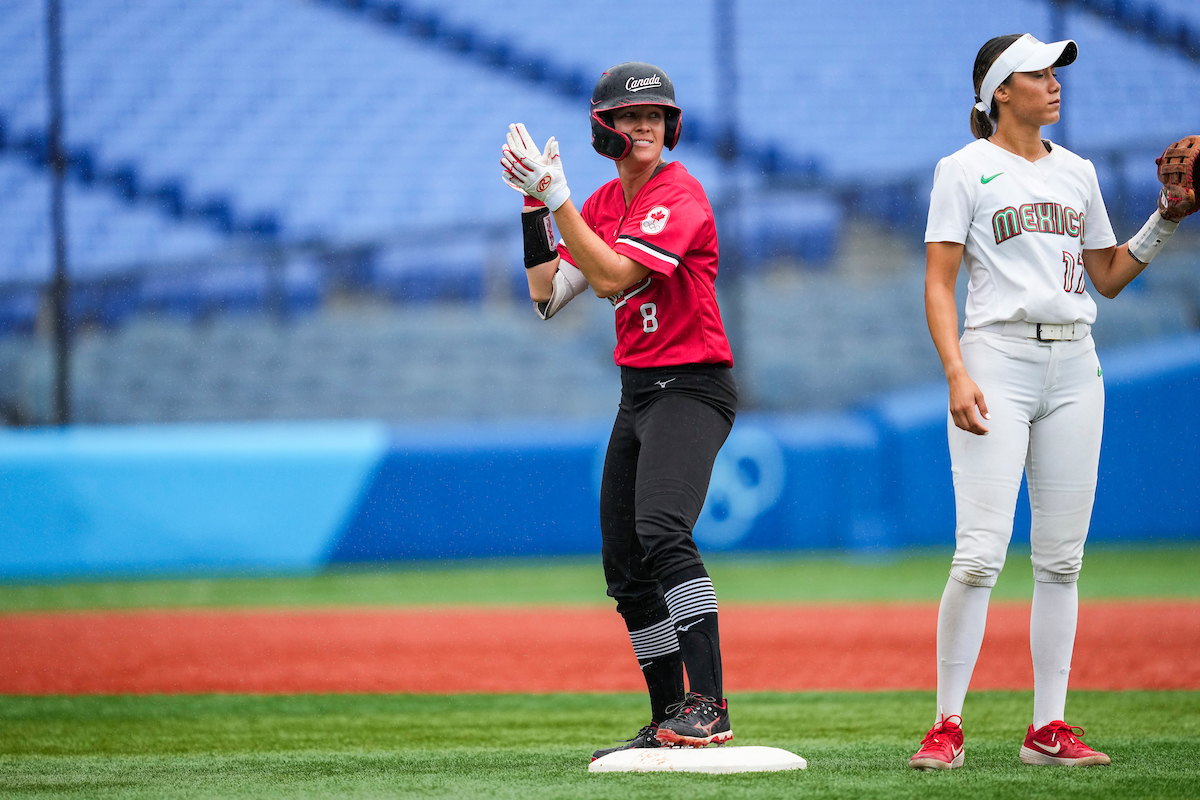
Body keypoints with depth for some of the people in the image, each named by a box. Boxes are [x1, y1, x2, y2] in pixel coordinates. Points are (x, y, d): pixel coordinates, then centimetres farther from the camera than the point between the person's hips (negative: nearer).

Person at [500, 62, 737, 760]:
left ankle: (709, 705, -32)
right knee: (626, 568, 9)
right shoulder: (603, 205, 12)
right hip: (639, 392, 9)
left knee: (662, 532, -28)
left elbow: (613, 274, -24)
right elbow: (549, 296, 6)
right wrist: (534, 208, -4)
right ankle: (670, 723, 17)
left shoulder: (679, 195, -13)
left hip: (693, 388, -9)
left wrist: (555, 197, -23)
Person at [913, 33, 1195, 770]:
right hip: (998, 358, -5)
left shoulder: (1077, 172, 17)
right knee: (981, 553, -13)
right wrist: (957, 374, -16)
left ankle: (1050, 729, 6)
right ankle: (947, 727, -8)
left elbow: (1108, 277, 20)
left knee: (1062, 558, 3)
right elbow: (939, 284, -4)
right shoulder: (965, 170, 1)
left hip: (1074, 365, 5)